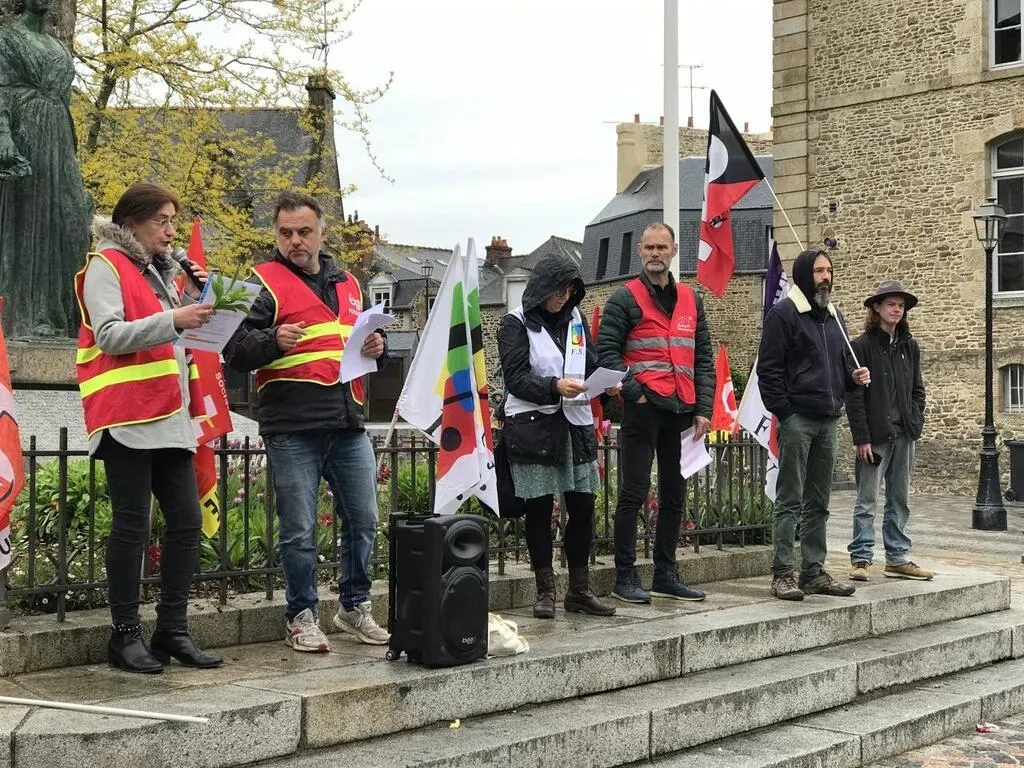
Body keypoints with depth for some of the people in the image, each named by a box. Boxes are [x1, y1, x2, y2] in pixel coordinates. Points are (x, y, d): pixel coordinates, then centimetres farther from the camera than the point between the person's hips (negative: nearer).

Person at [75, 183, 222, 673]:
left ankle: (172, 630, 10)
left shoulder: (160, 269, 22)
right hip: (127, 417, -8)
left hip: (168, 416, 8)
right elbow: (109, 335, -14)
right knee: (132, 525, -6)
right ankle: (125, 635, 3)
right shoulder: (106, 266, -1)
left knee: (186, 521, 3)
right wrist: (172, 320, -23)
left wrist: (195, 304, 9)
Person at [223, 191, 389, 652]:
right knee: (299, 532, 1)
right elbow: (235, 351, -7)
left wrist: (376, 349, 8)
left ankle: (355, 607, 28)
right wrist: (273, 341, -26)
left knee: (363, 522, 11)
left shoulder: (348, 285, 18)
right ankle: (302, 617, 16)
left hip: (349, 427, 6)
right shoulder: (265, 282, 0)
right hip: (291, 429, -5)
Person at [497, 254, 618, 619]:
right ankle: (545, 591, 12)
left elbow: (591, 365, 15)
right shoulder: (516, 323, -2)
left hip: (576, 424, 5)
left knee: (583, 507, 5)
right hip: (532, 425, -5)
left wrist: (606, 384, -6)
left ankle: (579, 589, 17)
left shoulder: (575, 319, 14)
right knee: (539, 508, 1)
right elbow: (515, 377, -11)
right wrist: (554, 387, -25)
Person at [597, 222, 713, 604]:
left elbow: (703, 356, 15)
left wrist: (703, 408, 6)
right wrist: (635, 391, -15)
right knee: (634, 493, -3)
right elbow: (606, 351, -5)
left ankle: (666, 574, 21)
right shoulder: (625, 297, 0)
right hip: (643, 409, -6)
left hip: (682, 410, 6)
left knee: (674, 494, 11)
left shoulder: (690, 298, 16)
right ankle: (625, 576, 4)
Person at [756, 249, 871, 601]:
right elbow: (768, 369, -11)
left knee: (818, 503, 11)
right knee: (789, 501, -4)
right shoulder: (783, 313, -6)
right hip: (797, 419, -8)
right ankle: (782, 574, 0)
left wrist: (853, 375, 5)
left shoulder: (833, 315, 18)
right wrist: (784, 412, -17)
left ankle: (814, 571, 18)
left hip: (828, 420, 8)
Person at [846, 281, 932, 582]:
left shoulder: (910, 346, 12)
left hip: (904, 435, 6)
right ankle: (861, 559, 4)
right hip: (875, 435, -6)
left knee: (900, 500, 11)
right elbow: (854, 396, -9)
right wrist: (862, 437, -14)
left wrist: (916, 424, 3)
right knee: (867, 500, -1)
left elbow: (917, 390, 17)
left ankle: (898, 558, 18)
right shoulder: (862, 346, -6)